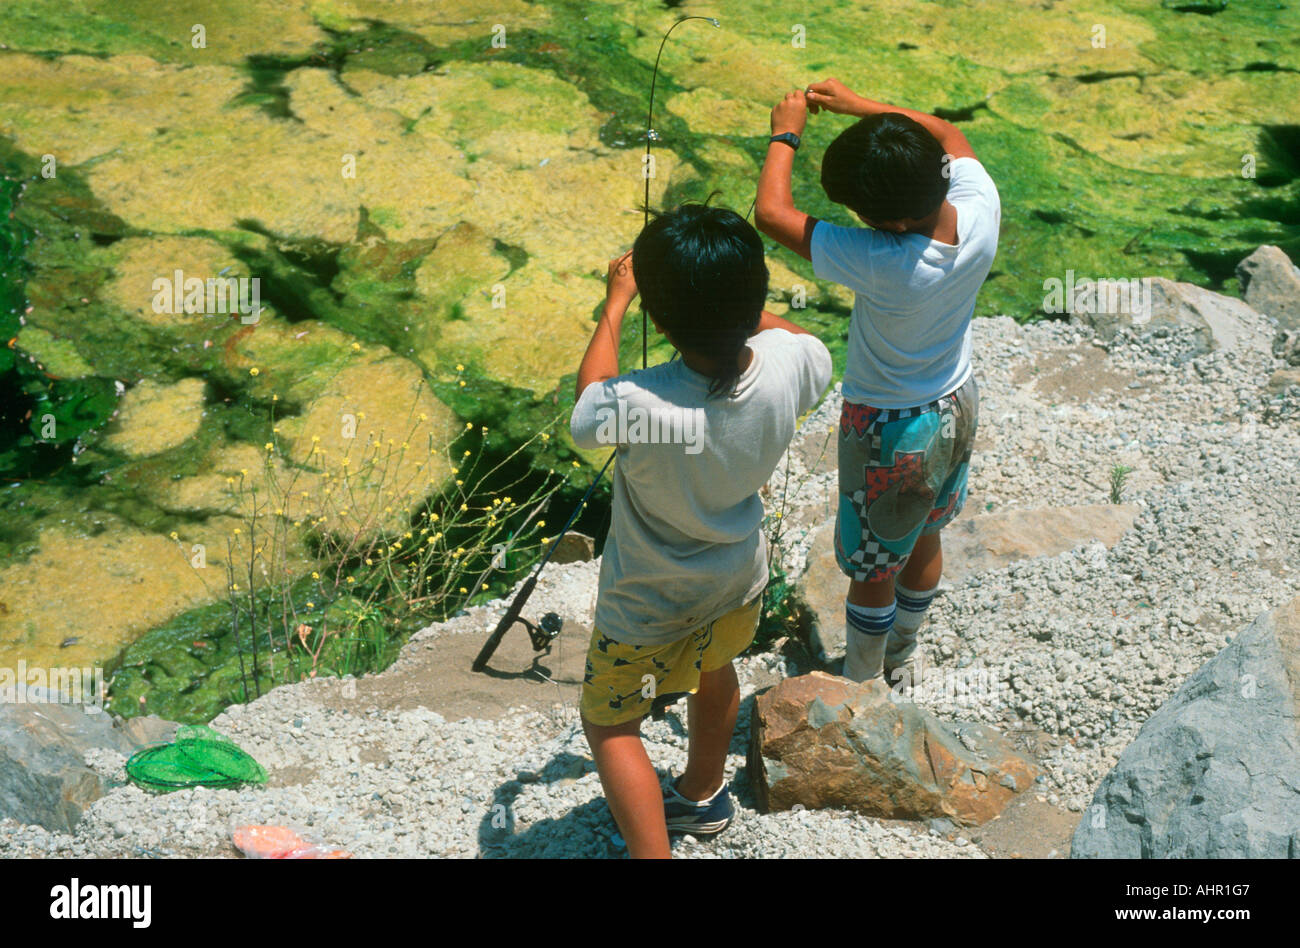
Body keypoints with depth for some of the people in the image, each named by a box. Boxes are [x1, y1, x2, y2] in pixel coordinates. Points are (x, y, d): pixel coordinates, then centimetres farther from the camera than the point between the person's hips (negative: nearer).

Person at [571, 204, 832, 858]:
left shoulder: (638, 407, -41)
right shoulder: (789, 364, -28)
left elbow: (588, 399, -15)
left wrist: (617, 298, -4)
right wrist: (730, 298, 2)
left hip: (649, 608, -5)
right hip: (739, 580, 5)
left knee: (609, 724, 18)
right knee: (714, 668, 33)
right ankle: (703, 794, 57)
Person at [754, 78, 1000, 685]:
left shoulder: (880, 263, -39)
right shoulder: (980, 208, -23)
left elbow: (771, 211, -30)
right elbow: (946, 132, 0)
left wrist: (785, 133, -14)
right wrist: (856, 104, -4)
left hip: (889, 432, -7)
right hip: (958, 407, 7)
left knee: (873, 571, 15)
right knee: (925, 541, 27)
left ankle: (859, 686, 37)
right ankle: (901, 660, 51)